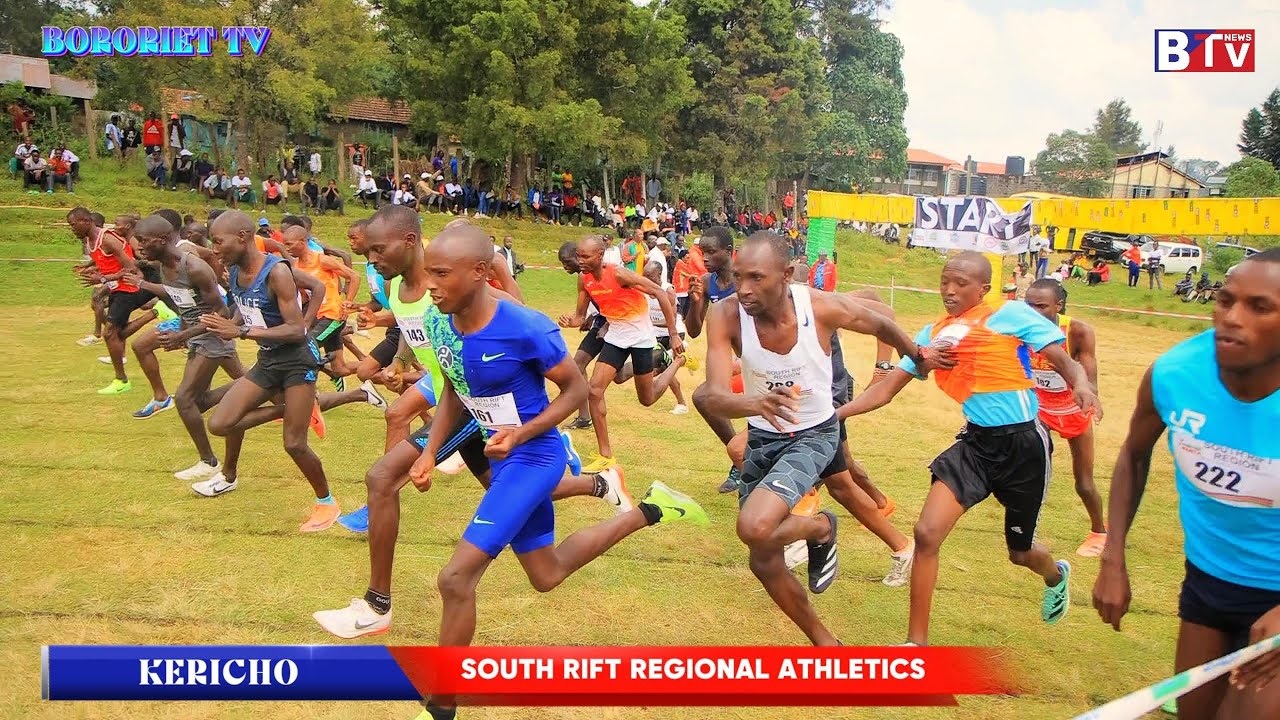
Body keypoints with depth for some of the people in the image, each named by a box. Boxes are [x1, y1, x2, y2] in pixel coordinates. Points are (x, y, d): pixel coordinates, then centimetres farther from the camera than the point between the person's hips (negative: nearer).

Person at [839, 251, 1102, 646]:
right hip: (975, 442, 4)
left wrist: (1081, 383, -32)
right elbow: (887, 388, 9)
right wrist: (833, 414, -1)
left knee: (1019, 551, 16)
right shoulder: (933, 333, 7)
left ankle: (1056, 575, 57)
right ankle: (917, 643, 2)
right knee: (926, 533, -14)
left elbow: (1065, 361, -8)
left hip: (1024, 443, -3)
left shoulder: (1010, 314, -6)